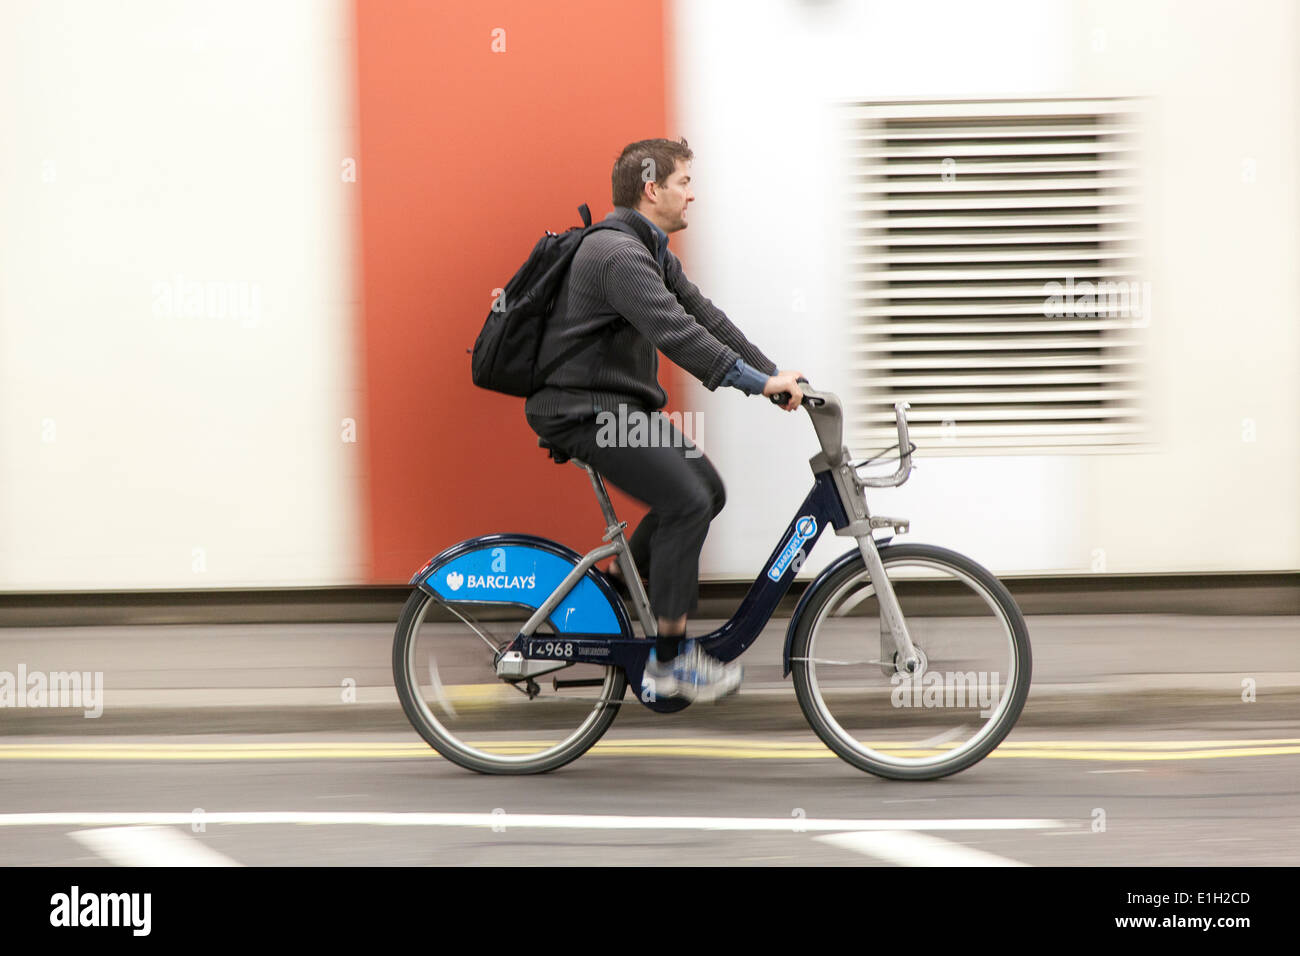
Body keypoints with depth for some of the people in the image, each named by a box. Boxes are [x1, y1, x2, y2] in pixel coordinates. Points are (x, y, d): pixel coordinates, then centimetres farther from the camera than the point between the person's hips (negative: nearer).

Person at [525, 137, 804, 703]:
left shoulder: (651, 253, 14)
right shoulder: (618, 254, -22)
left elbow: (703, 316, 12)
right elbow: (677, 333, -31)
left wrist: (773, 373, 3)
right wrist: (758, 382, -32)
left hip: (621, 403, 11)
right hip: (583, 409, -11)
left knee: (707, 490, 8)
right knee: (687, 502, -17)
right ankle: (670, 661, -12)